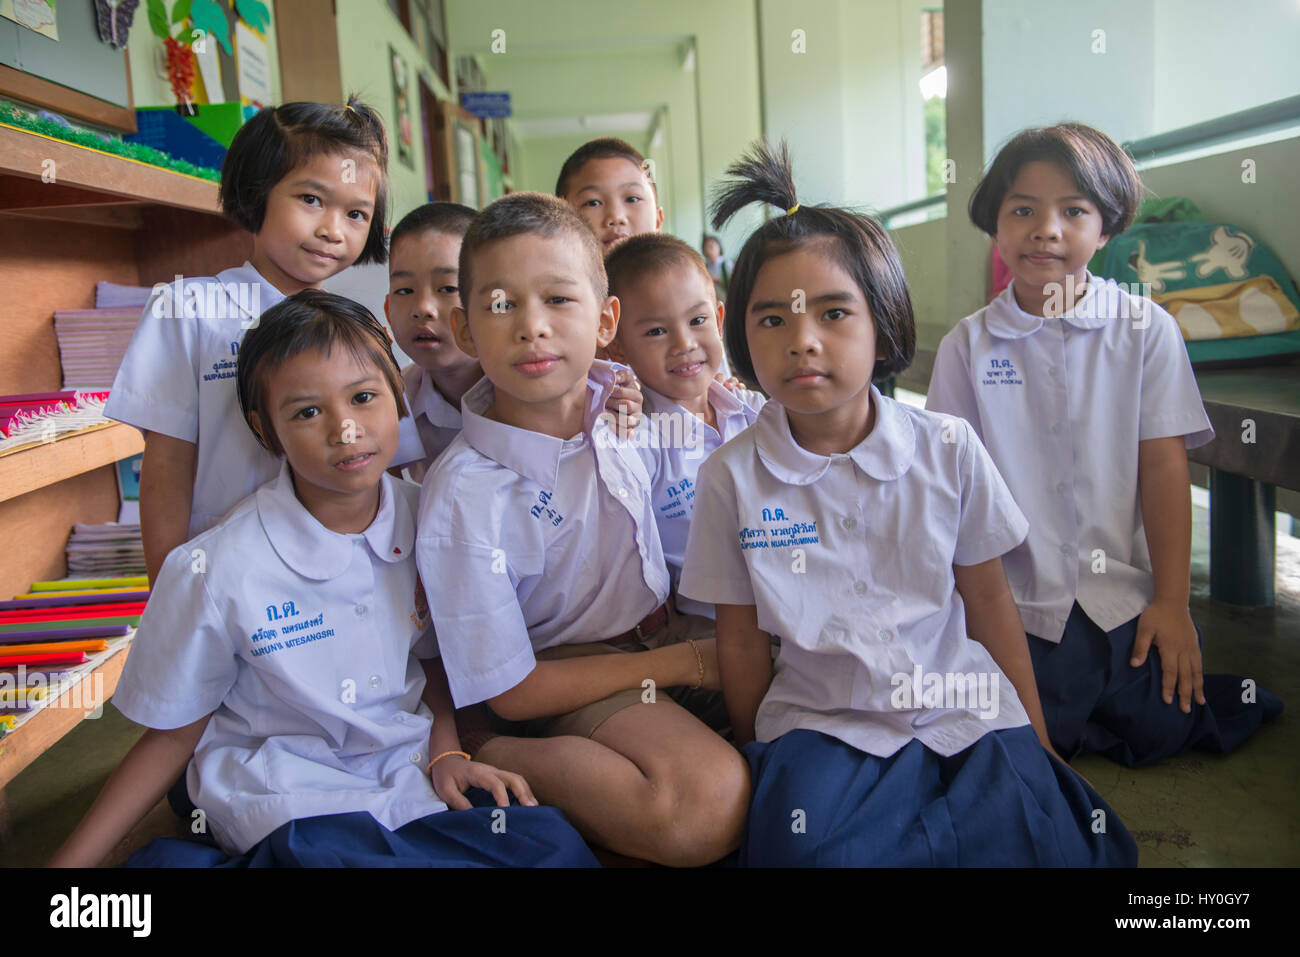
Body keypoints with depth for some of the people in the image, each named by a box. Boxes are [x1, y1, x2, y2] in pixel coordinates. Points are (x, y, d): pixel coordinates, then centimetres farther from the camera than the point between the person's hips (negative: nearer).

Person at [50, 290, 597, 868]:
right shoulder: (218, 571, -15)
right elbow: (174, 734, -3)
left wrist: (446, 753, -2)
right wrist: (70, 860, -7)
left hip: (408, 774, 5)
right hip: (287, 795, -5)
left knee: (556, 845, -20)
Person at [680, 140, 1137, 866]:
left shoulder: (948, 450, -3)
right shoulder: (732, 476, -6)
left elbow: (988, 599, 6)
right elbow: (742, 640, 3)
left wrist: (1037, 741, 10)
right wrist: (759, 754, 9)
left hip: (964, 710, 2)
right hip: (822, 722, -1)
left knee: (1030, 838, -20)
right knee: (809, 846, -28)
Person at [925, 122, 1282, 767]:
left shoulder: (1146, 330, -1)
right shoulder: (968, 345, -1)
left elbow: (1164, 465, -2)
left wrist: (1172, 602, -5)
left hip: (1127, 594, 0)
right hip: (1018, 599, 0)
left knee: (1159, 727, -9)